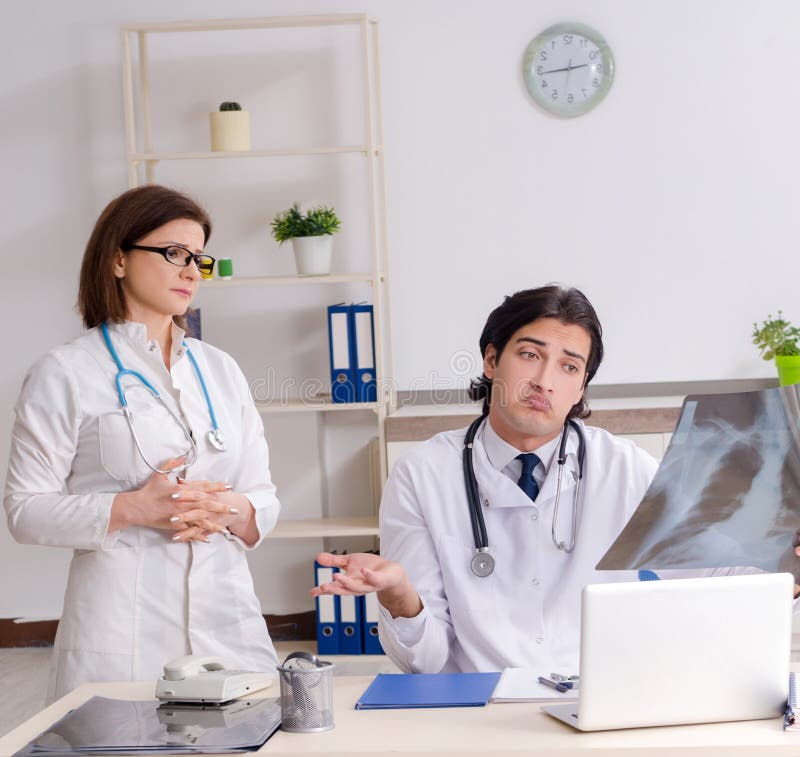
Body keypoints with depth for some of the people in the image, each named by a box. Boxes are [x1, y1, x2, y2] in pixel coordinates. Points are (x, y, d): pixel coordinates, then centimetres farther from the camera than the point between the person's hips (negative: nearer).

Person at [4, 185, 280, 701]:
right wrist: (131, 509, -16)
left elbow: (265, 499, 15)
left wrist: (232, 510, -8)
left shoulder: (220, 370, 16)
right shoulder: (67, 374, 1)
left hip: (229, 623, 4)